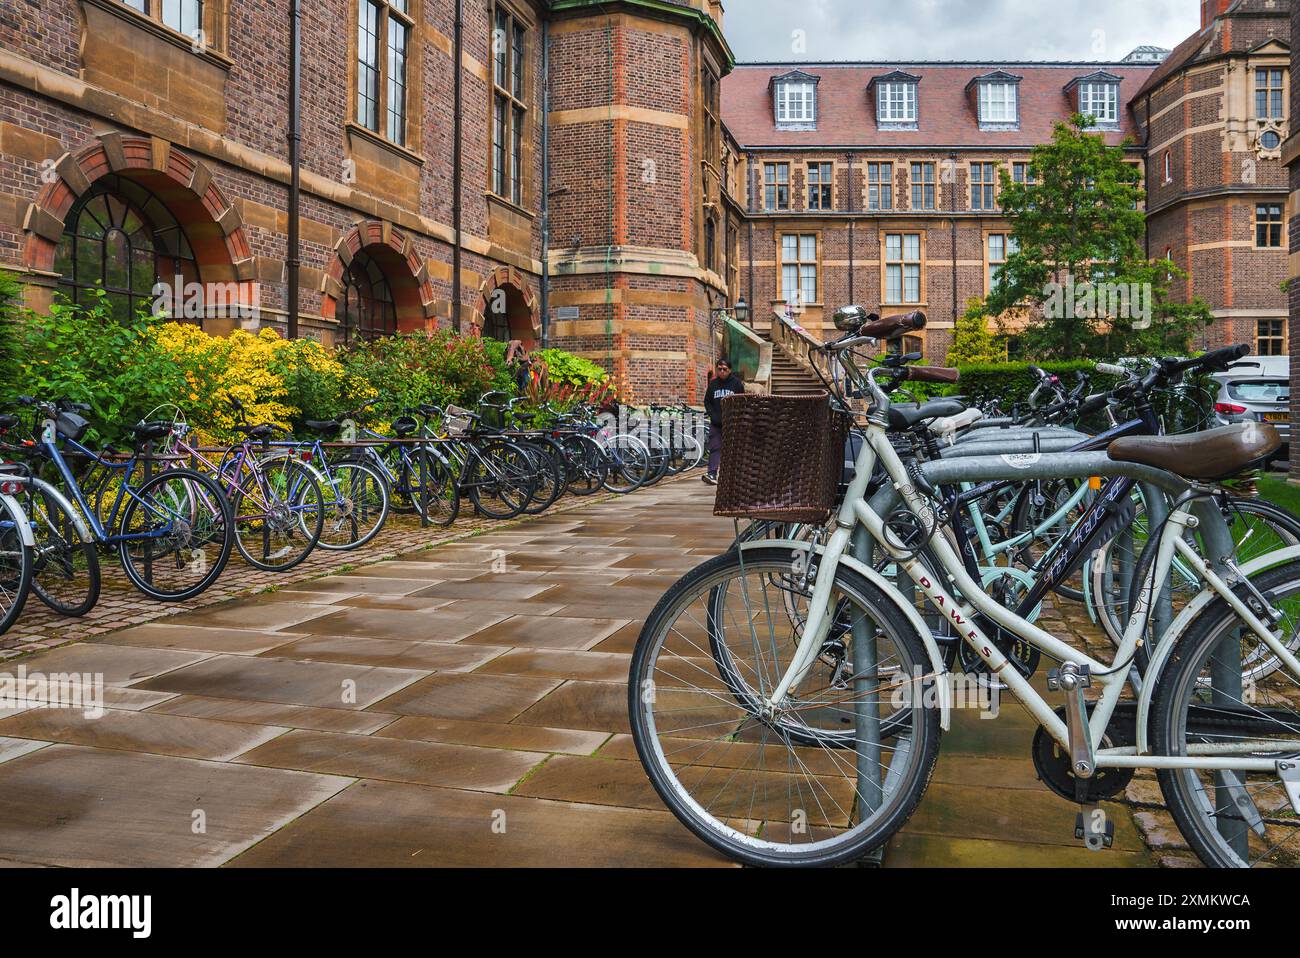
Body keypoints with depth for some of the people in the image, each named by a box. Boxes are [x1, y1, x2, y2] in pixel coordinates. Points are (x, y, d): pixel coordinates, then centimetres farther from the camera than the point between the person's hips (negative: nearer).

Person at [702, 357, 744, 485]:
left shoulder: (736, 383, 0)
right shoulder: (713, 383, 6)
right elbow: (707, 401, 10)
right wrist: (713, 416, -3)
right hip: (716, 422, 1)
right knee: (715, 447, -6)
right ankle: (712, 474, -13)